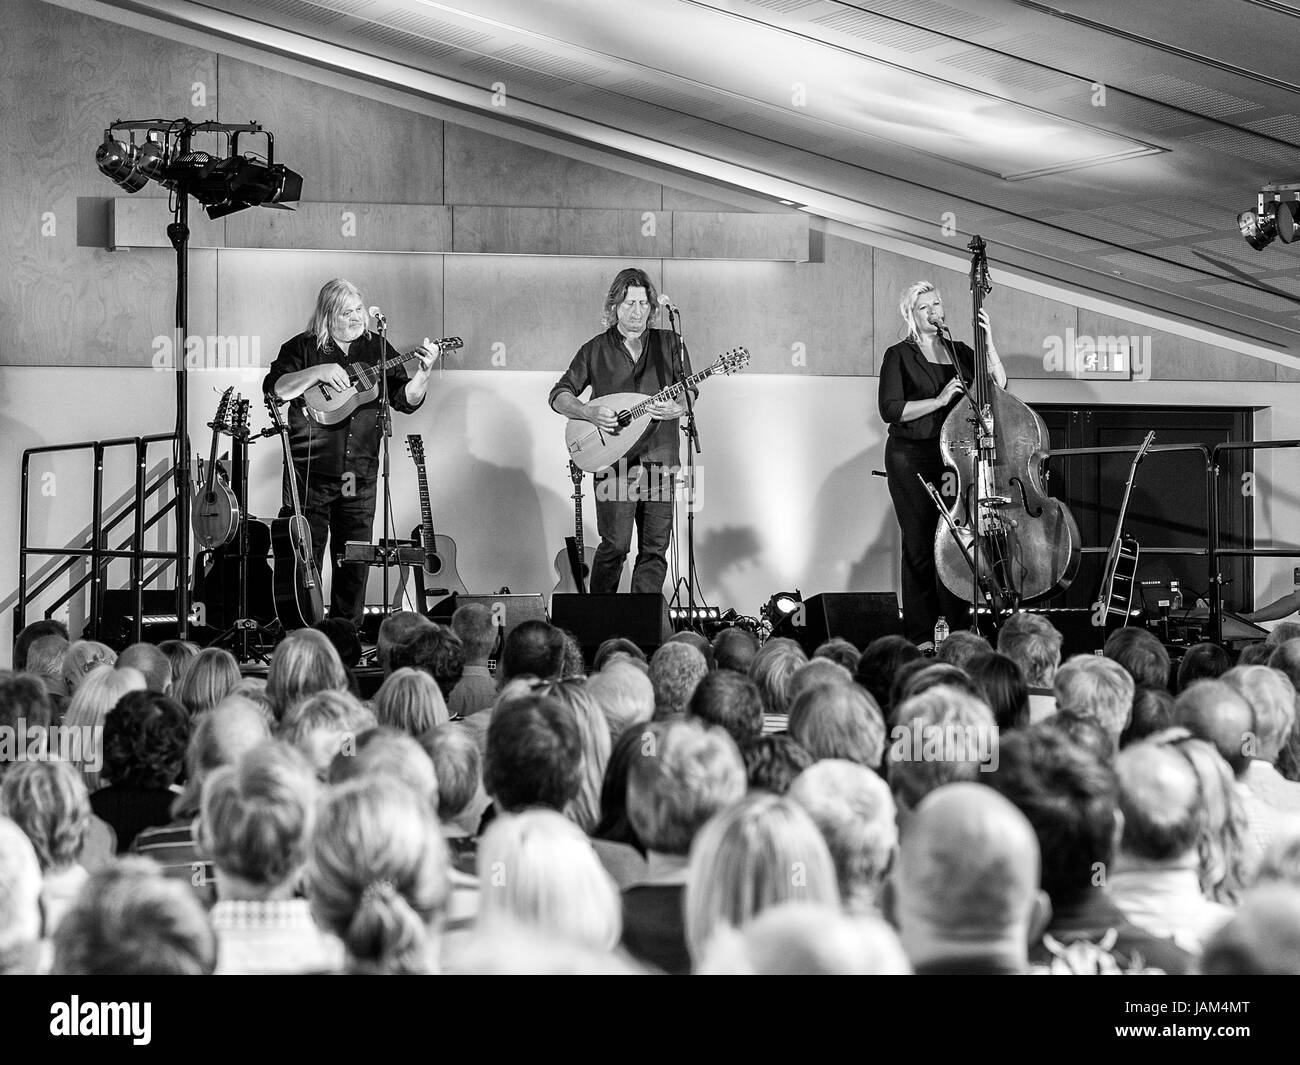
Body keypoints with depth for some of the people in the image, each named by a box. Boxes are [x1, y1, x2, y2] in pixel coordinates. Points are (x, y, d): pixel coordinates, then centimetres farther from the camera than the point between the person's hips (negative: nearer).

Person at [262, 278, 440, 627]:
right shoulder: (303, 347, 0)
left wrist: (424, 373, -11)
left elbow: (406, 400, 7)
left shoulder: (377, 348, 10)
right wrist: (318, 372, -21)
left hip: (359, 476, 3)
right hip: (310, 472, -3)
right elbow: (273, 388, -12)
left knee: (355, 563, 6)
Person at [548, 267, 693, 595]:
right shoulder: (595, 350, 7)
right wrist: (589, 412, -13)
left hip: (660, 461, 2)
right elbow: (559, 395, 6)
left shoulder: (668, 344, 11)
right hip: (614, 461, -2)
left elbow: (688, 393, 10)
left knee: (656, 548, 0)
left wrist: (675, 409, -13)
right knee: (615, 546, -10)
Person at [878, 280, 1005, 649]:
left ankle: (957, 629, 5)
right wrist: (939, 400, -15)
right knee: (920, 545, -4)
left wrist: (989, 343, -6)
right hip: (912, 460, -4)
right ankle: (922, 636, 1)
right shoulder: (899, 356, 2)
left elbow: (998, 387, 4)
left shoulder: (960, 352, 15)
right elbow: (891, 410, -9)